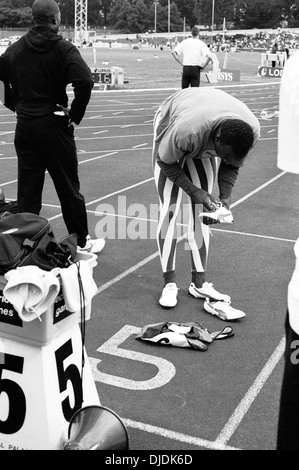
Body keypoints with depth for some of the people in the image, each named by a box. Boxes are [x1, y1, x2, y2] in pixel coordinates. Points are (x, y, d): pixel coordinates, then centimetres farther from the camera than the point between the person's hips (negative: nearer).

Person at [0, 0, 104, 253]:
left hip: (24, 126, 5)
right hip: (54, 125, -4)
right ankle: (81, 242, 17)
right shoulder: (63, 49, -9)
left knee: (27, 190, 10)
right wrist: (75, 114, -12)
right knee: (68, 188, 6)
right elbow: (85, 81, -23)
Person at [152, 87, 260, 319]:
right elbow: (166, 161, -24)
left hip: (205, 144, 4)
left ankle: (199, 283, 6)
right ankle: (169, 283, -1)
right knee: (169, 209, -11)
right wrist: (192, 190, -30)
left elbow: (233, 165, -10)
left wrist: (225, 197, -23)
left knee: (201, 210, -1)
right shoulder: (185, 130, -46)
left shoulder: (251, 131, -31)